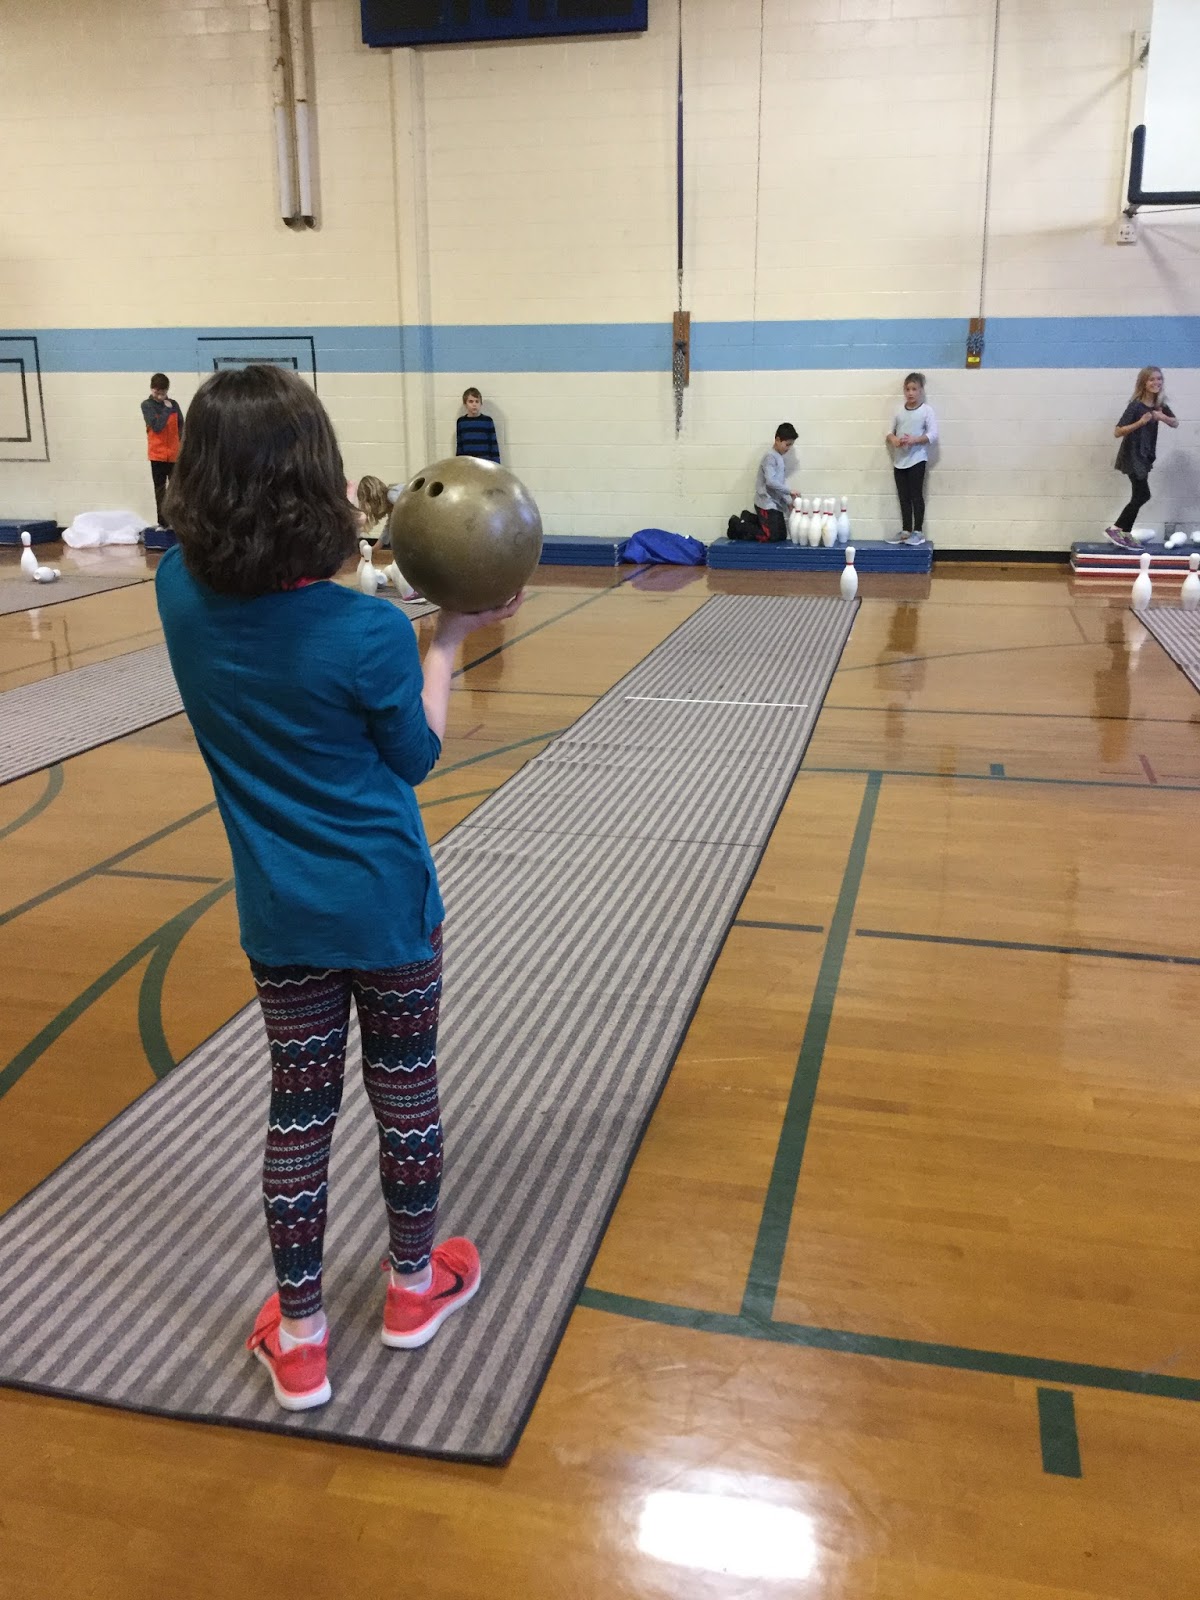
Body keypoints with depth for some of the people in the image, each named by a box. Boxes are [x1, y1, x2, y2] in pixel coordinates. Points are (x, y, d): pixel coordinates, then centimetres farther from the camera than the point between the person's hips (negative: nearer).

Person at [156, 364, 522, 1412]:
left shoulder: (182, 597, -10)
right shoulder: (370, 633, -22)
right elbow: (415, 757, -5)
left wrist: (339, 540, 13)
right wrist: (449, 641, 2)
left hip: (281, 917, 3)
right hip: (389, 907, -3)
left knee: (298, 1108, 15)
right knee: (405, 1088, 17)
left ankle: (299, 1337, 27)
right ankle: (414, 1284, 37)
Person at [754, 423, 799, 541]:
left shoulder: (780, 457, 16)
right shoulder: (770, 457, -13)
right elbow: (770, 481, -24)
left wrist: (788, 502, 8)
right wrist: (789, 491, -20)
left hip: (776, 504, 9)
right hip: (767, 504, -9)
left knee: (782, 536, 9)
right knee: (772, 537, -12)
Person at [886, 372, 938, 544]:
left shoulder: (927, 410, -5)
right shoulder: (899, 410, 8)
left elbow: (933, 435, -10)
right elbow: (890, 431, 11)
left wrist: (914, 440, -23)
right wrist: (893, 439, -11)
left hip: (917, 459, -5)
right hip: (899, 460, 5)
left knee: (916, 496, -2)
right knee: (903, 498, 9)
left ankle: (918, 531, 4)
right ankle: (906, 530, 16)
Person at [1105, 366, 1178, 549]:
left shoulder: (1160, 405, 4)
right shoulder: (1136, 406, -17)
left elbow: (1175, 423, 13)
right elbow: (1117, 432, -21)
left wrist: (1163, 417, -8)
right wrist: (1140, 422, -30)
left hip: (1145, 456, 8)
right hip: (1132, 456, -7)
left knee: (1139, 497, 8)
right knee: (1142, 495, -9)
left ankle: (1125, 534, 15)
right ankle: (1114, 529, 1)